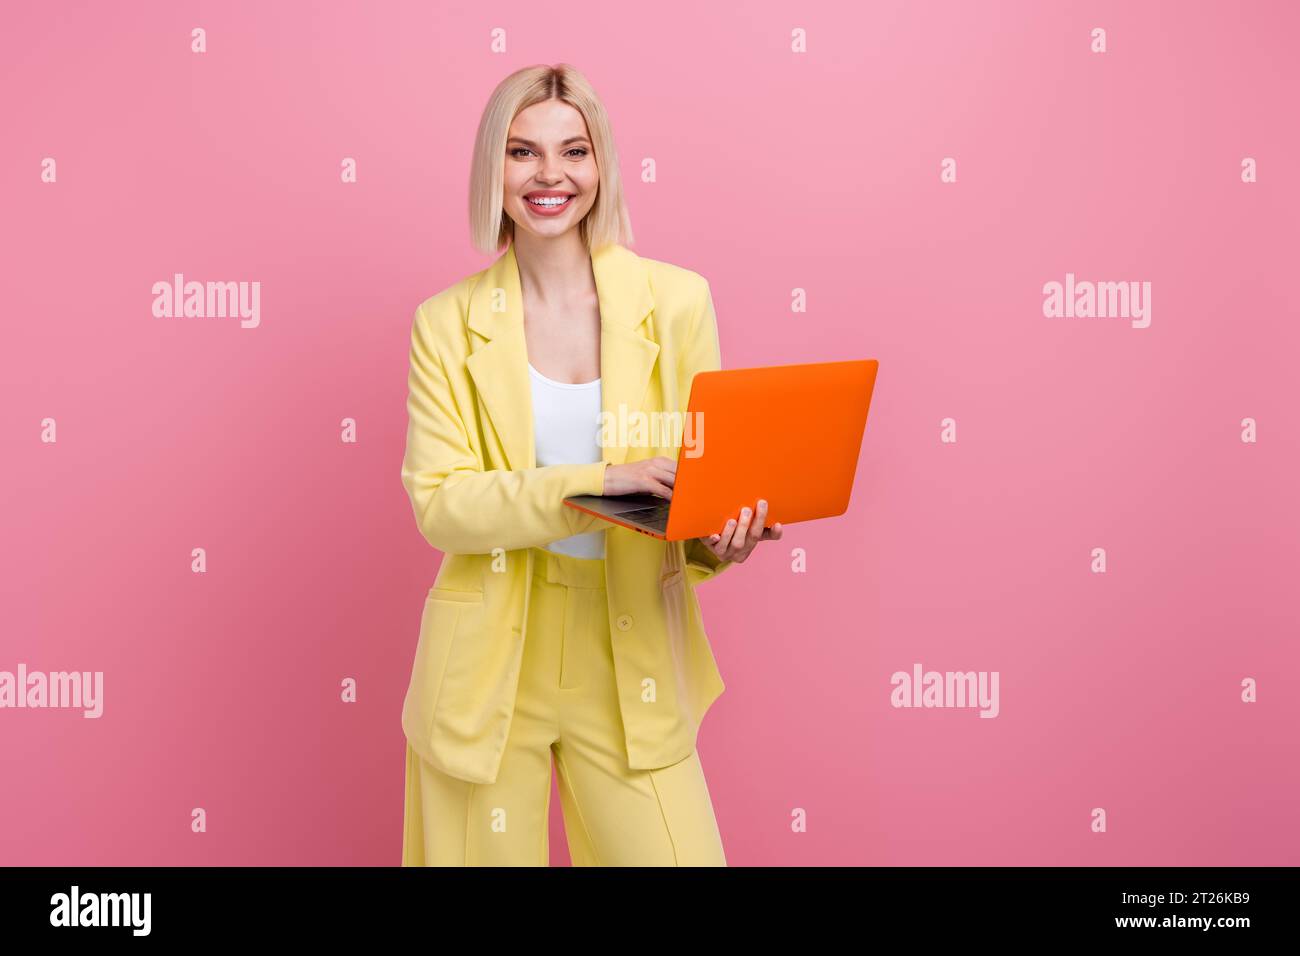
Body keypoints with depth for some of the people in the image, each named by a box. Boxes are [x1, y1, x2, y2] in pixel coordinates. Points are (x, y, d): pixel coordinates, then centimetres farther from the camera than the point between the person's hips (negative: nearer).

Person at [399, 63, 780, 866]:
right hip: (490, 668, 0)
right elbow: (437, 504, -9)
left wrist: (717, 542, -18)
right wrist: (595, 484, -22)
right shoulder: (448, 323, -1)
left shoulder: (677, 300, 0)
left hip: (631, 663, 1)